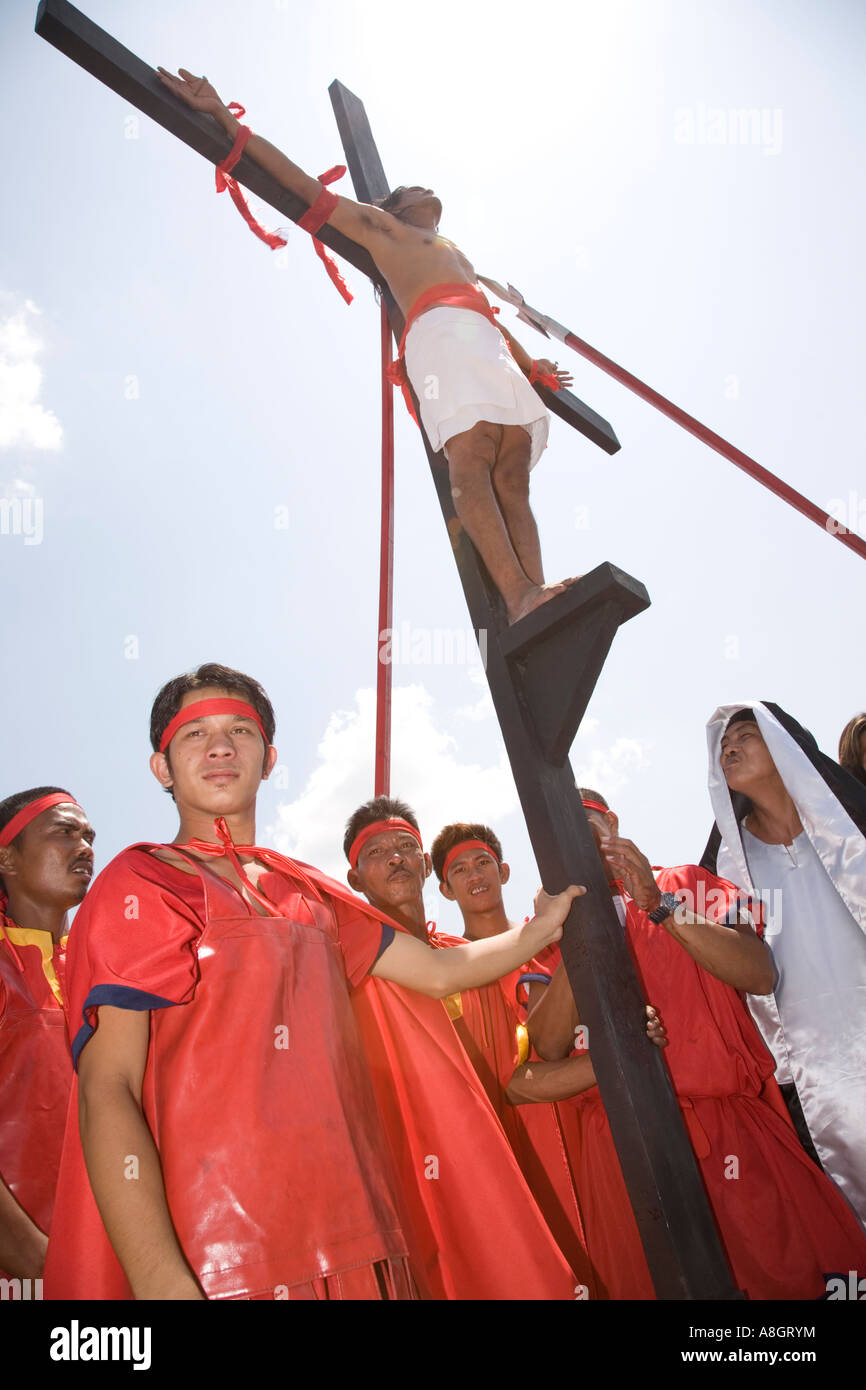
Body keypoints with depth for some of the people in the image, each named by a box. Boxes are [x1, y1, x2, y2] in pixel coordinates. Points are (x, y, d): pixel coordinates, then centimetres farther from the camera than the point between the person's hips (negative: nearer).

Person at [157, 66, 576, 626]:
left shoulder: (454, 253, 44)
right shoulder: (377, 222, 26)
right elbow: (309, 188, 22)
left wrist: (530, 365, 36)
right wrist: (225, 118, 19)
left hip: (489, 347, 7)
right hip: (441, 331, -7)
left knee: (512, 477, -14)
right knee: (470, 462, -27)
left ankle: (533, 594, -28)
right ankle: (519, 595, -44)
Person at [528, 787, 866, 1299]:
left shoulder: (689, 886, 6)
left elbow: (760, 976, -9)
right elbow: (550, 1047, -5)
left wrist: (661, 908, -15)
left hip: (730, 1126, 0)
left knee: (785, 1277, 0)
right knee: (651, 1284, 5)